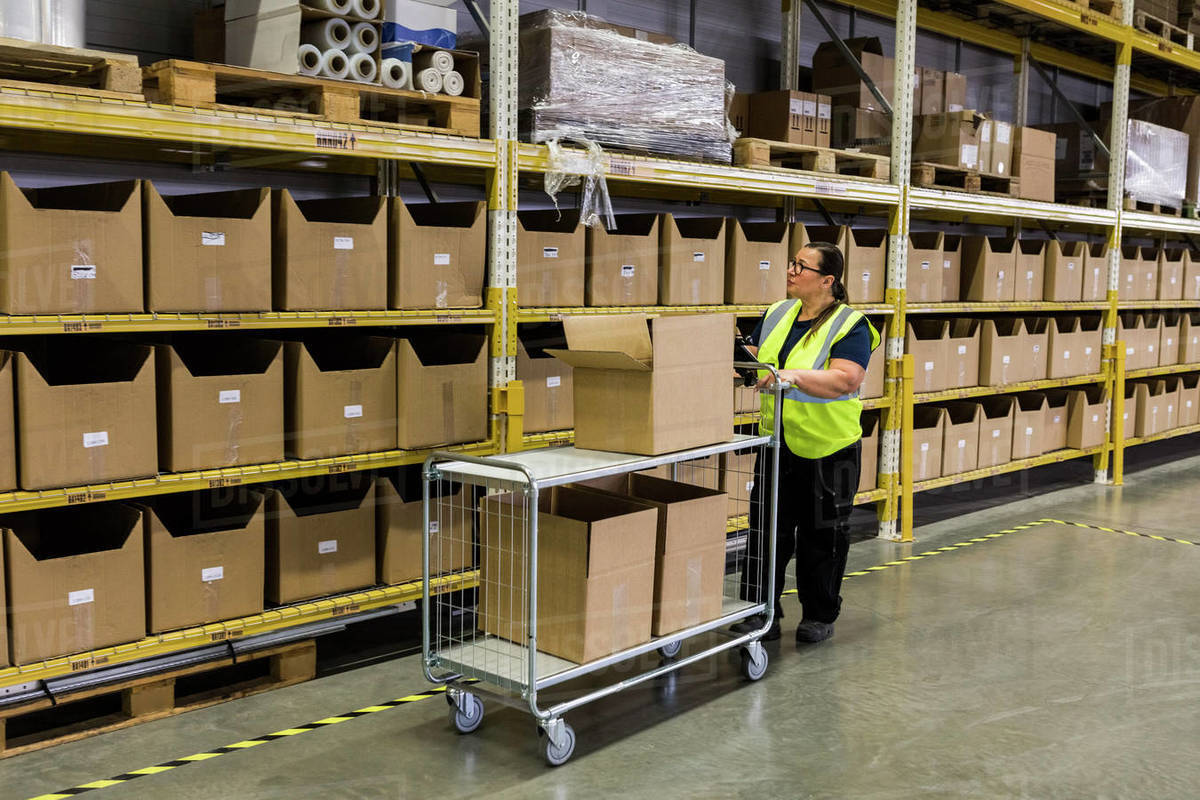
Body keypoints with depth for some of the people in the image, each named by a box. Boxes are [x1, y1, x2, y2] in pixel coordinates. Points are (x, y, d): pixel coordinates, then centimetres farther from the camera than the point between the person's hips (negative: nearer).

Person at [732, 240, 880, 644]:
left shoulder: (850, 325, -11)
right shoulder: (777, 314, 8)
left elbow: (845, 380, -24)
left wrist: (796, 375, -35)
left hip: (828, 448, -5)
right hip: (777, 442, 5)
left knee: (822, 534, 8)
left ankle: (819, 615, 23)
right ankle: (762, 613, 12)